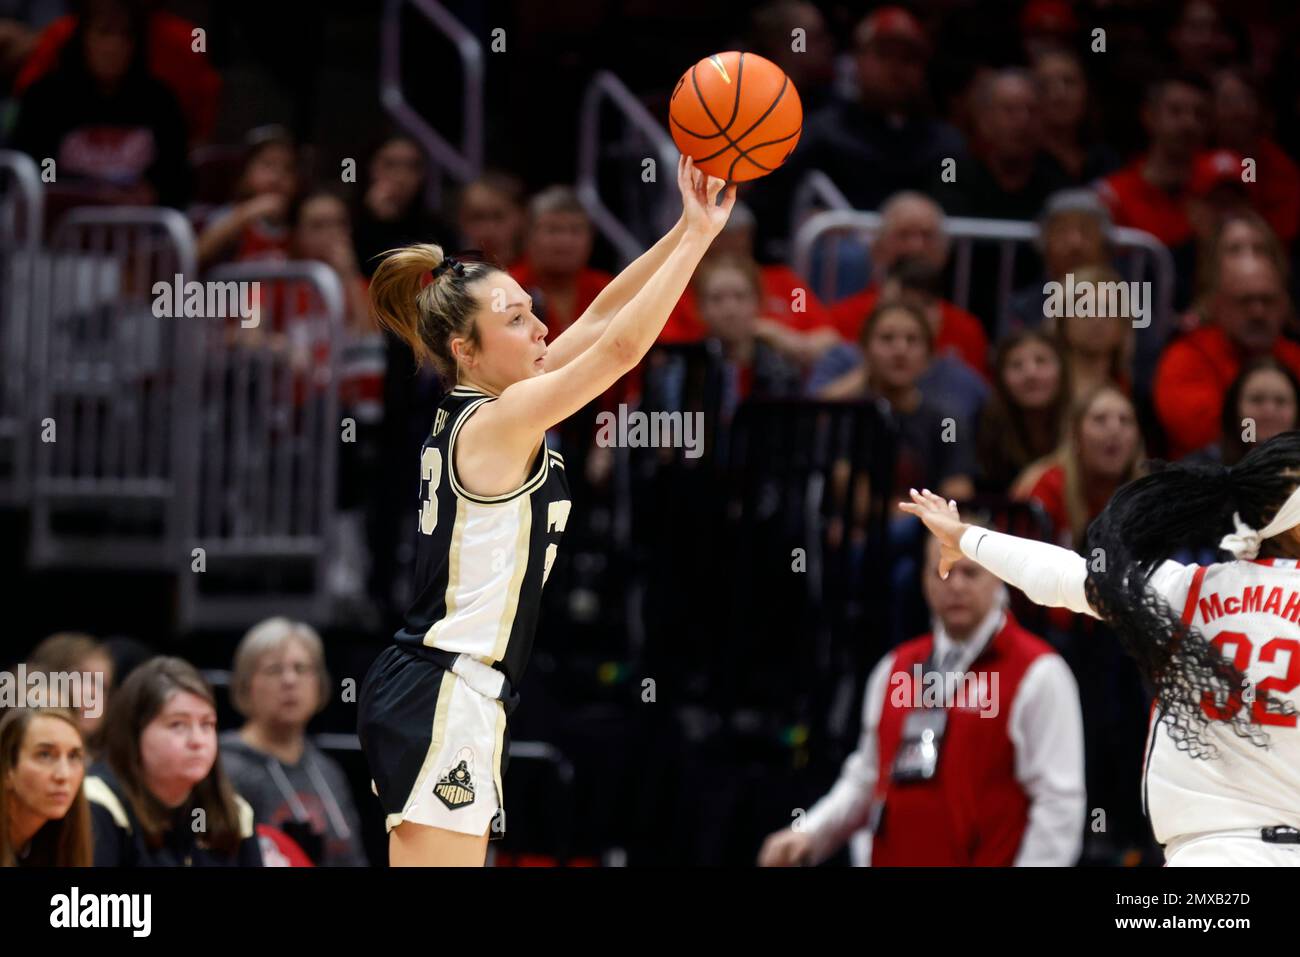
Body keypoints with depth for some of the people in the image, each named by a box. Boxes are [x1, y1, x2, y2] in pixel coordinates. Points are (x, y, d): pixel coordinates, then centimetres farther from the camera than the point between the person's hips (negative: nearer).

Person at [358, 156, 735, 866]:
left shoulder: (469, 409, 12)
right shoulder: (500, 422, -13)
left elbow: (600, 319, 14)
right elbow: (623, 344, -18)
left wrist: (685, 230, 9)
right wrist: (700, 234, -13)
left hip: (412, 692, 10)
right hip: (450, 701, -10)